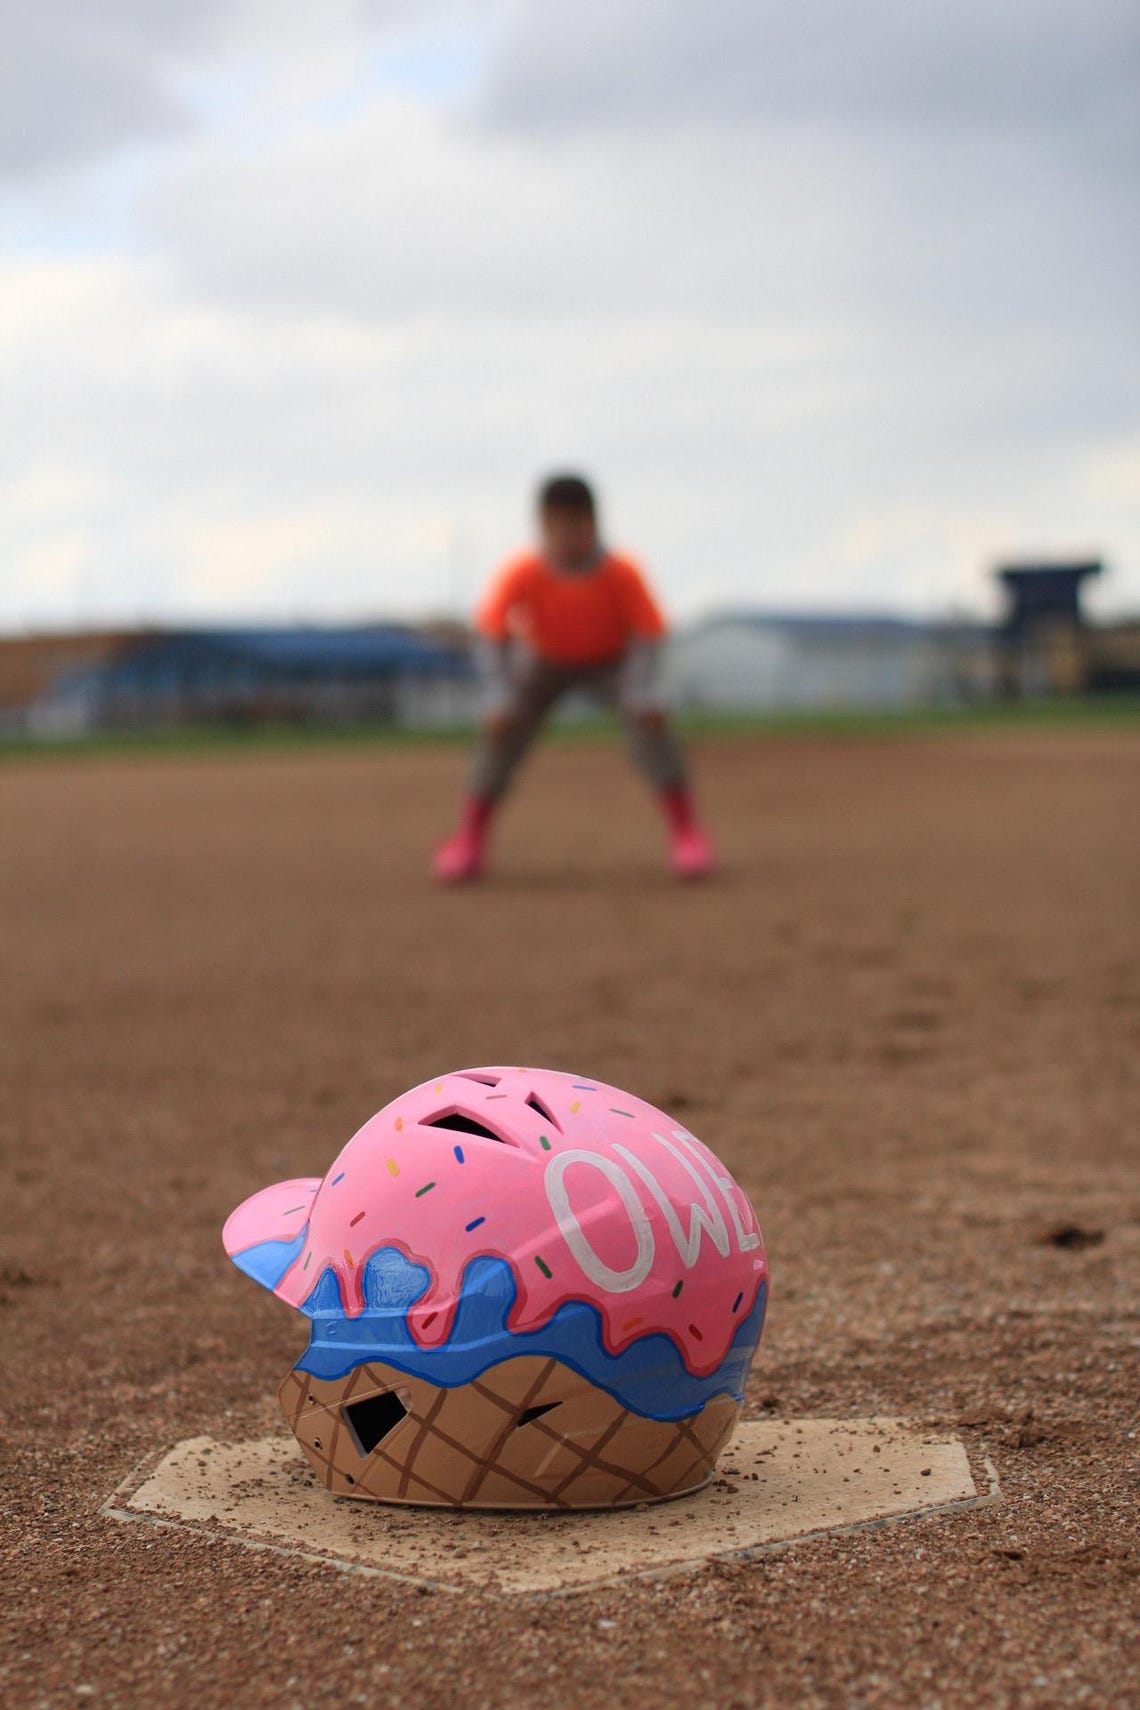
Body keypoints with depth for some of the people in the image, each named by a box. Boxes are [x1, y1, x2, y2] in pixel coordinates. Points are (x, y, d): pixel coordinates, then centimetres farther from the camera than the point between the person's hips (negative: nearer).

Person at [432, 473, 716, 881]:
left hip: (612, 660, -1)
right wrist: (501, 698, -36)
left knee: (649, 719, -24)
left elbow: (647, 637, -23)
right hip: (543, 660, 1)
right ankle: (470, 838, -4)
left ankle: (686, 829, -11)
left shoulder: (621, 573, -30)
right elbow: (492, 637, -26)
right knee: (501, 726, -18)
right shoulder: (521, 574, -31)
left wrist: (641, 693, -36)